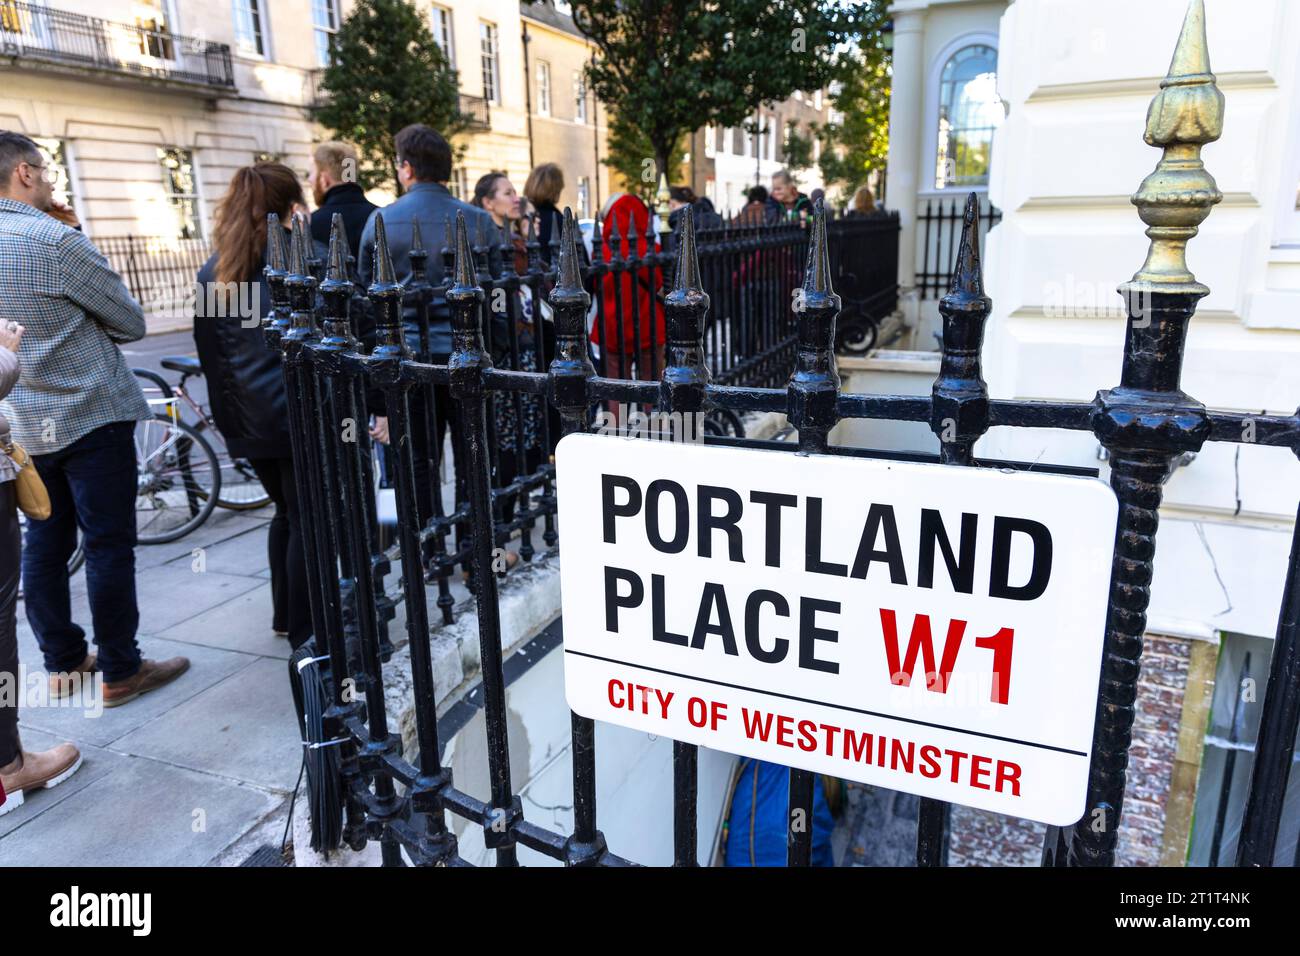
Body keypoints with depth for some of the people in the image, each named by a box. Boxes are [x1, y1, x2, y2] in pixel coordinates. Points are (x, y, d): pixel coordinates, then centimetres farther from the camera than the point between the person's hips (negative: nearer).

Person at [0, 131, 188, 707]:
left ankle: (62, 664, 23)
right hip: (91, 418, -8)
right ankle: (120, 672, 7)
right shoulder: (56, 241, -16)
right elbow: (131, 322, -9)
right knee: (109, 545, -1)